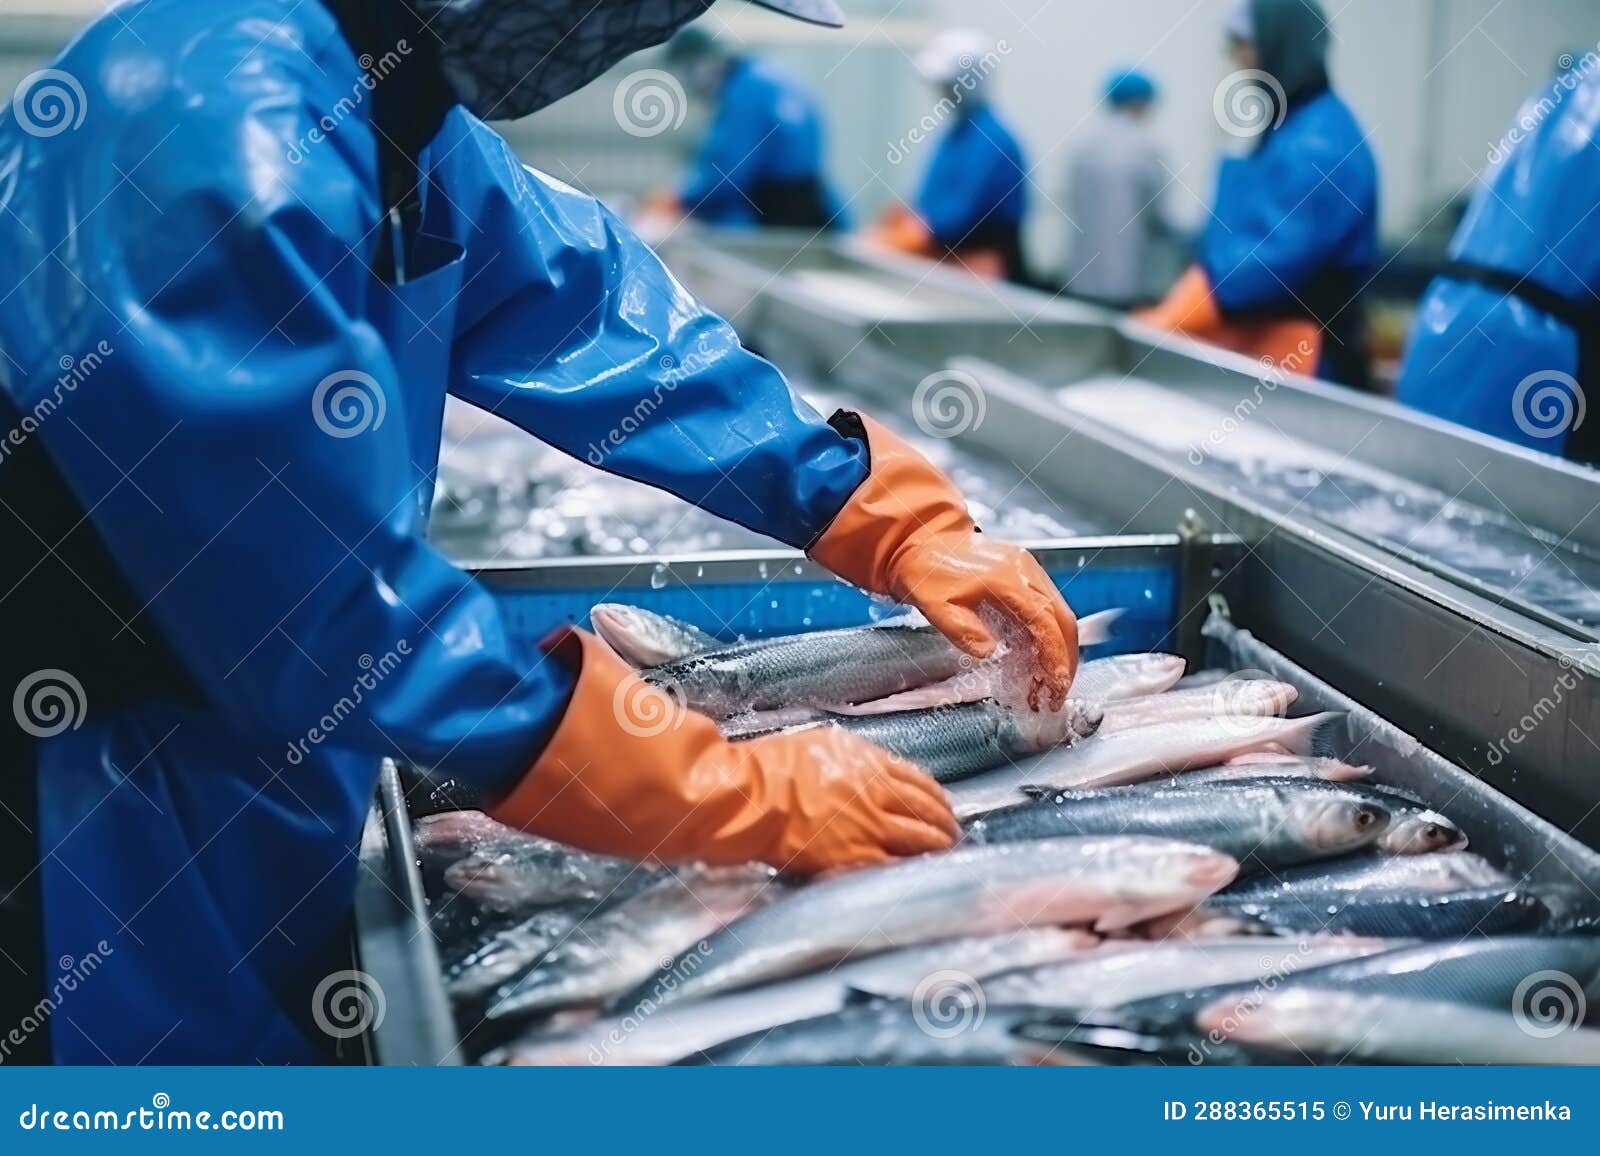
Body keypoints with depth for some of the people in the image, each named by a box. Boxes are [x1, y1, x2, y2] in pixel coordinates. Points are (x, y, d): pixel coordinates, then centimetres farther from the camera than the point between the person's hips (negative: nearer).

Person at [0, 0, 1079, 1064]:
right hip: (97, 838, -8)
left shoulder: (385, 95, -1)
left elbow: (582, 307, 7)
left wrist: (906, 527, 2)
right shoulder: (226, 140, -30)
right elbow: (341, 610, -29)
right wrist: (743, 794, -22)